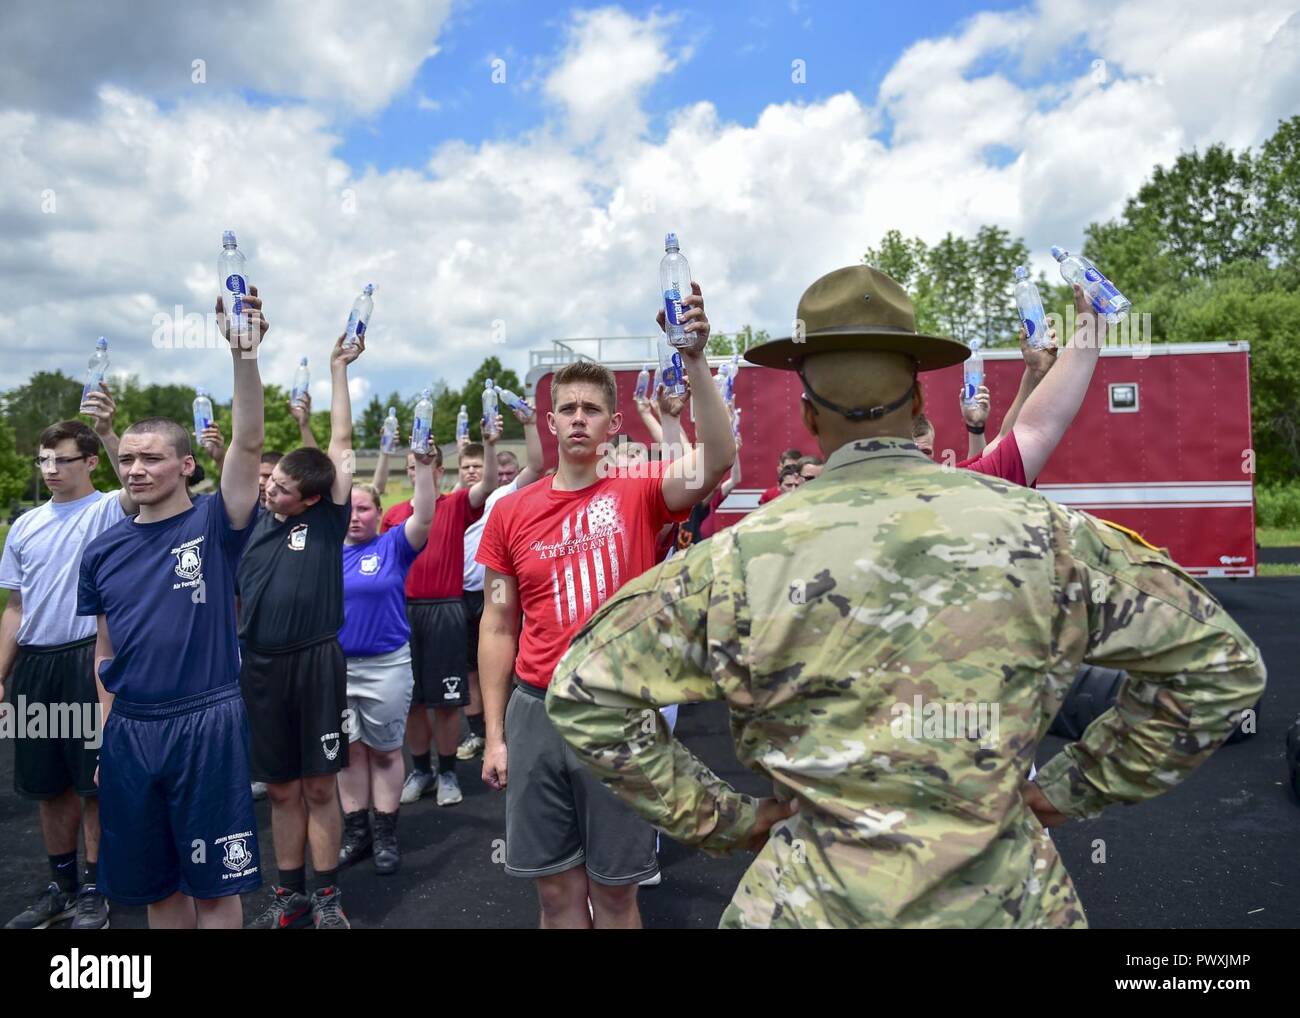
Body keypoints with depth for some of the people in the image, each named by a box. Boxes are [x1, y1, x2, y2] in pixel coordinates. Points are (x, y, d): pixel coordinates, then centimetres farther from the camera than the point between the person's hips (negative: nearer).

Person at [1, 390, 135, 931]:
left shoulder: (109, 510, -4)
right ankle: (62, 884, 31)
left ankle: (93, 889, 18)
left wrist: (107, 432, -40)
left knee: (95, 780, 3)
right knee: (47, 783, 15)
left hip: (91, 659, -6)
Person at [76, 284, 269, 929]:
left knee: (214, 884, 6)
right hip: (129, 729, 4)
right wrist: (108, 733, 10)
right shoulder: (103, 550, 7)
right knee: (155, 885, 16)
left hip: (206, 723, -4)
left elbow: (248, 444, -21)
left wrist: (244, 356, -32)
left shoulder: (212, 526, -6)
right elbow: (106, 649, 13)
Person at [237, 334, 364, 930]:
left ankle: (326, 896, 20)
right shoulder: (251, 521, 7)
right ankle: (289, 895, 26)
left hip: (316, 660, -3)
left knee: (319, 785, 6)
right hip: (259, 665, 3)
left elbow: (340, 443, -2)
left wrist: (338, 369, 0)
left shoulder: (326, 519, -2)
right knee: (281, 788, 13)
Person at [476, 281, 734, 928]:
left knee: (614, 889, 12)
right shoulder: (511, 513, 3)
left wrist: (694, 361, -30)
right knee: (556, 887, 13)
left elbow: (717, 460, -22)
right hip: (536, 711, 2)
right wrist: (494, 734, 5)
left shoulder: (639, 495, -3)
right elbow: (498, 627, 7)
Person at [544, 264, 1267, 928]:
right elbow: (1220, 663, 2)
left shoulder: (744, 556, -12)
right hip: (1006, 899, 2)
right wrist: (1073, 789, 5)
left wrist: (715, 817, 0)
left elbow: (586, 694, -7)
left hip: (814, 903, -1)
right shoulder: (1041, 531, -8)